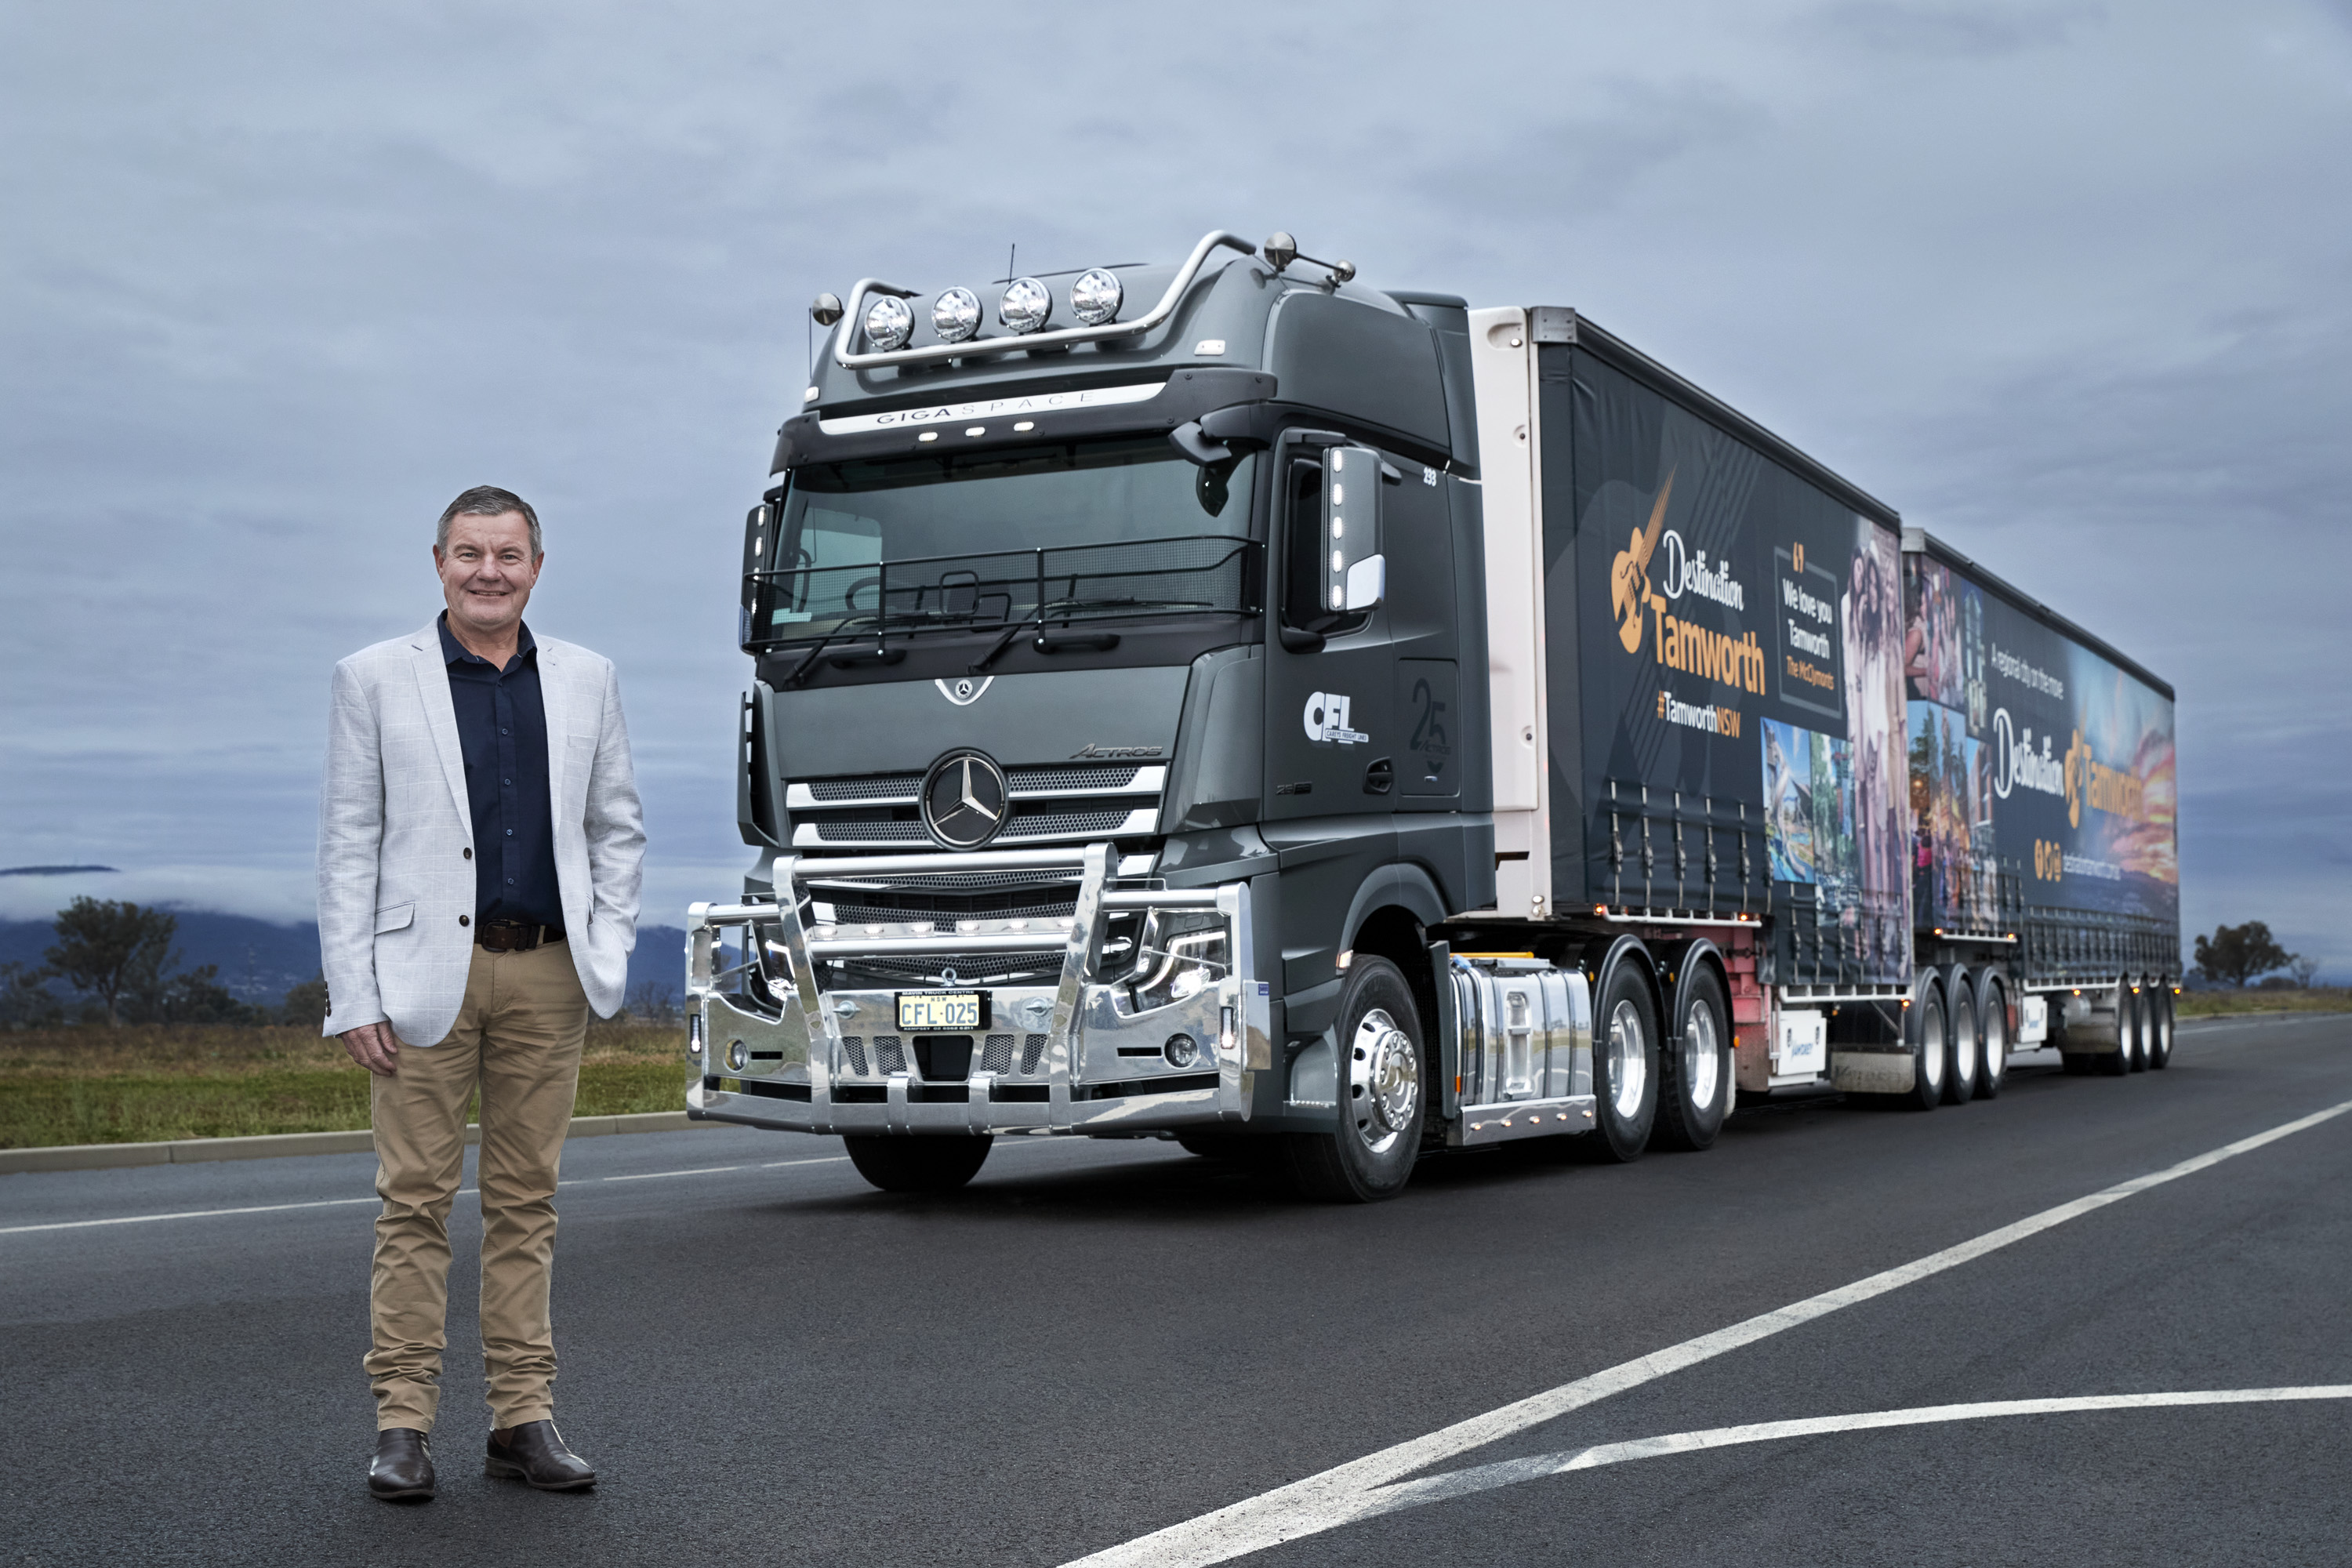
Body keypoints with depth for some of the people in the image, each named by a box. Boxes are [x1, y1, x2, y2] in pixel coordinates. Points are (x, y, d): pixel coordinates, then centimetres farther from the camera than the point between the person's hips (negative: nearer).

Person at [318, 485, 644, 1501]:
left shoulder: (586, 680, 10)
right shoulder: (374, 680, 3)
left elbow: (617, 828, 15)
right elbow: (347, 847, 0)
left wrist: (610, 951, 2)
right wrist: (354, 996, -6)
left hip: (548, 978, 3)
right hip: (426, 972, -2)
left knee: (525, 1201, 7)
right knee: (416, 1202, 0)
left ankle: (523, 1420, 13)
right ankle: (403, 1425, 7)